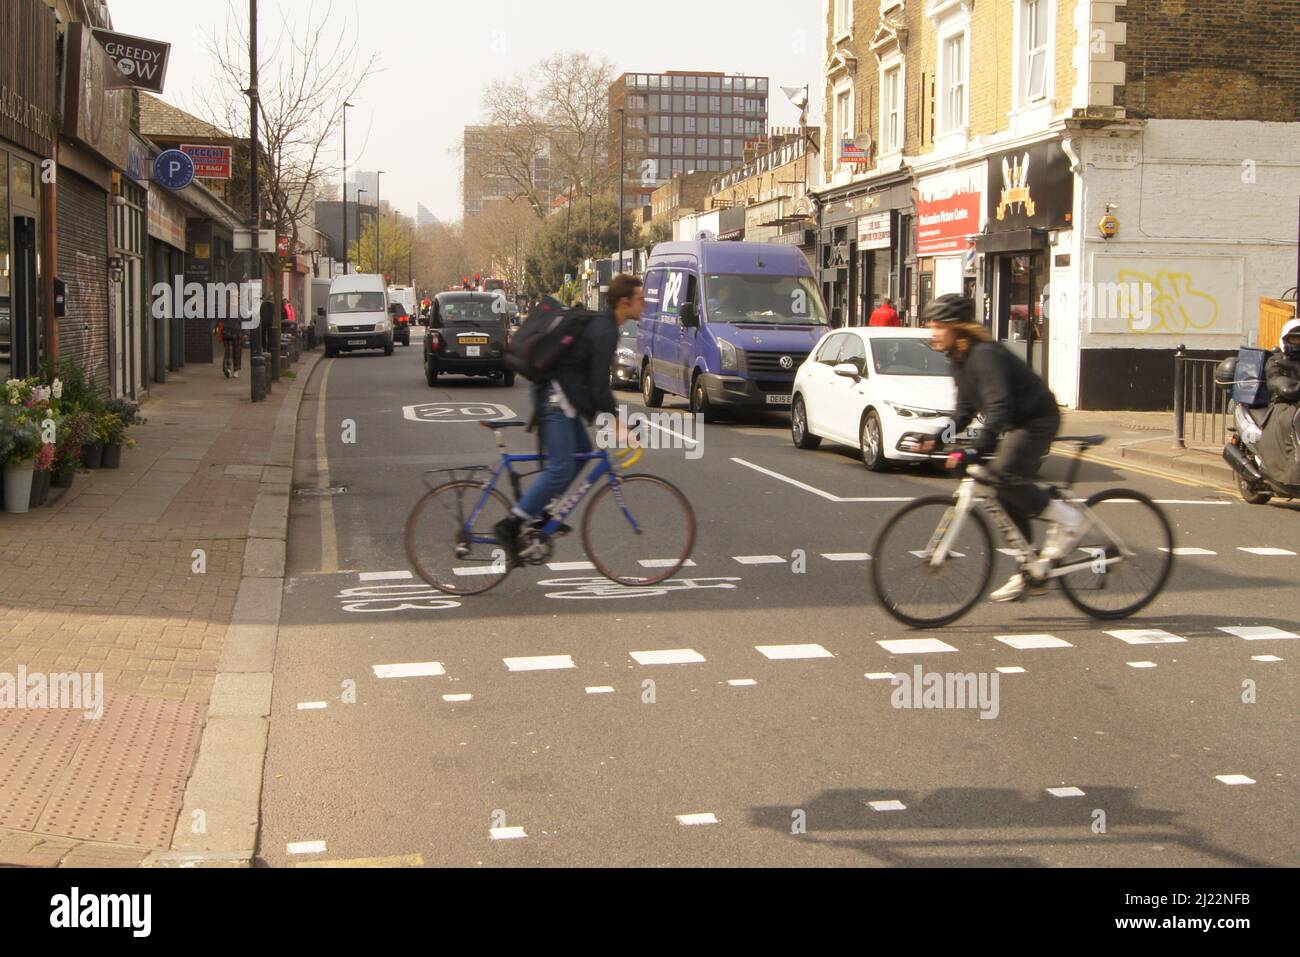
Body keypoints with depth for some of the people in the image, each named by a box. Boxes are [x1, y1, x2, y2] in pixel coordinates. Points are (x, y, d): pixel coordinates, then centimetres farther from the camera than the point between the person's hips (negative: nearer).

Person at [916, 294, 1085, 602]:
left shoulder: (984, 354, -24)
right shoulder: (959, 359, 7)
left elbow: (999, 406, -34)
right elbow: (965, 409, 13)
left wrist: (976, 449, -42)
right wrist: (939, 440, 1)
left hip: (1038, 419, -10)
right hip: (1018, 424, 10)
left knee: (1003, 473, -28)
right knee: (1009, 499, 7)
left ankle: (1066, 519, -13)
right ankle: (1031, 574, 16)